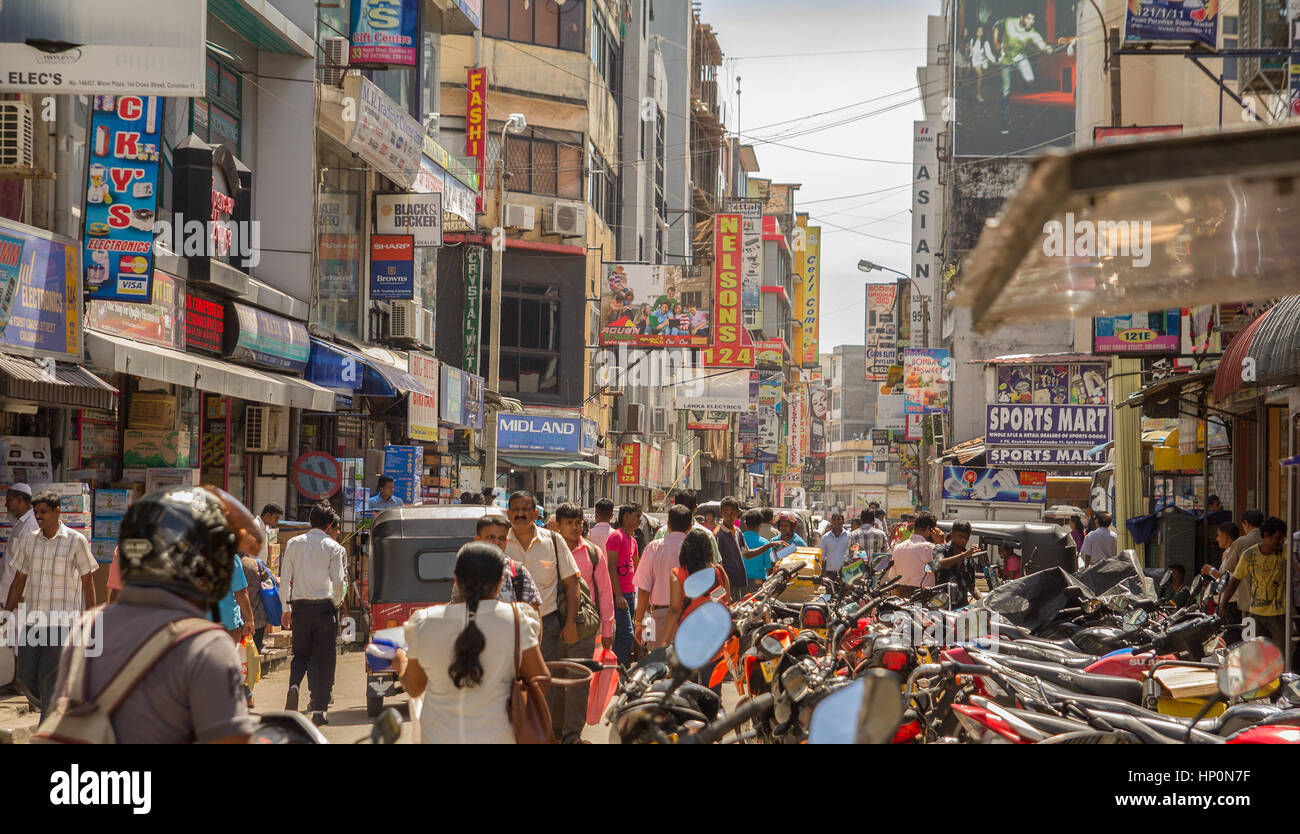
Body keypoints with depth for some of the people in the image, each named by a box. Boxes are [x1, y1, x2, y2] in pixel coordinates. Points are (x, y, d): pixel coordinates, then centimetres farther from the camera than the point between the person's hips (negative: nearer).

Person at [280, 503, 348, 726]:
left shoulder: (294, 544, 4)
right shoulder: (333, 548, -4)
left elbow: (284, 580, 5)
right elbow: (339, 581, -8)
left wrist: (286, 609, 12)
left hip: (300, 607, 2)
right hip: (324, 607, -2)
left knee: (301, 653, 18)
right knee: (324, 658, 5)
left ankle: (294, 685, -12)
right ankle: (319, 710, 2)